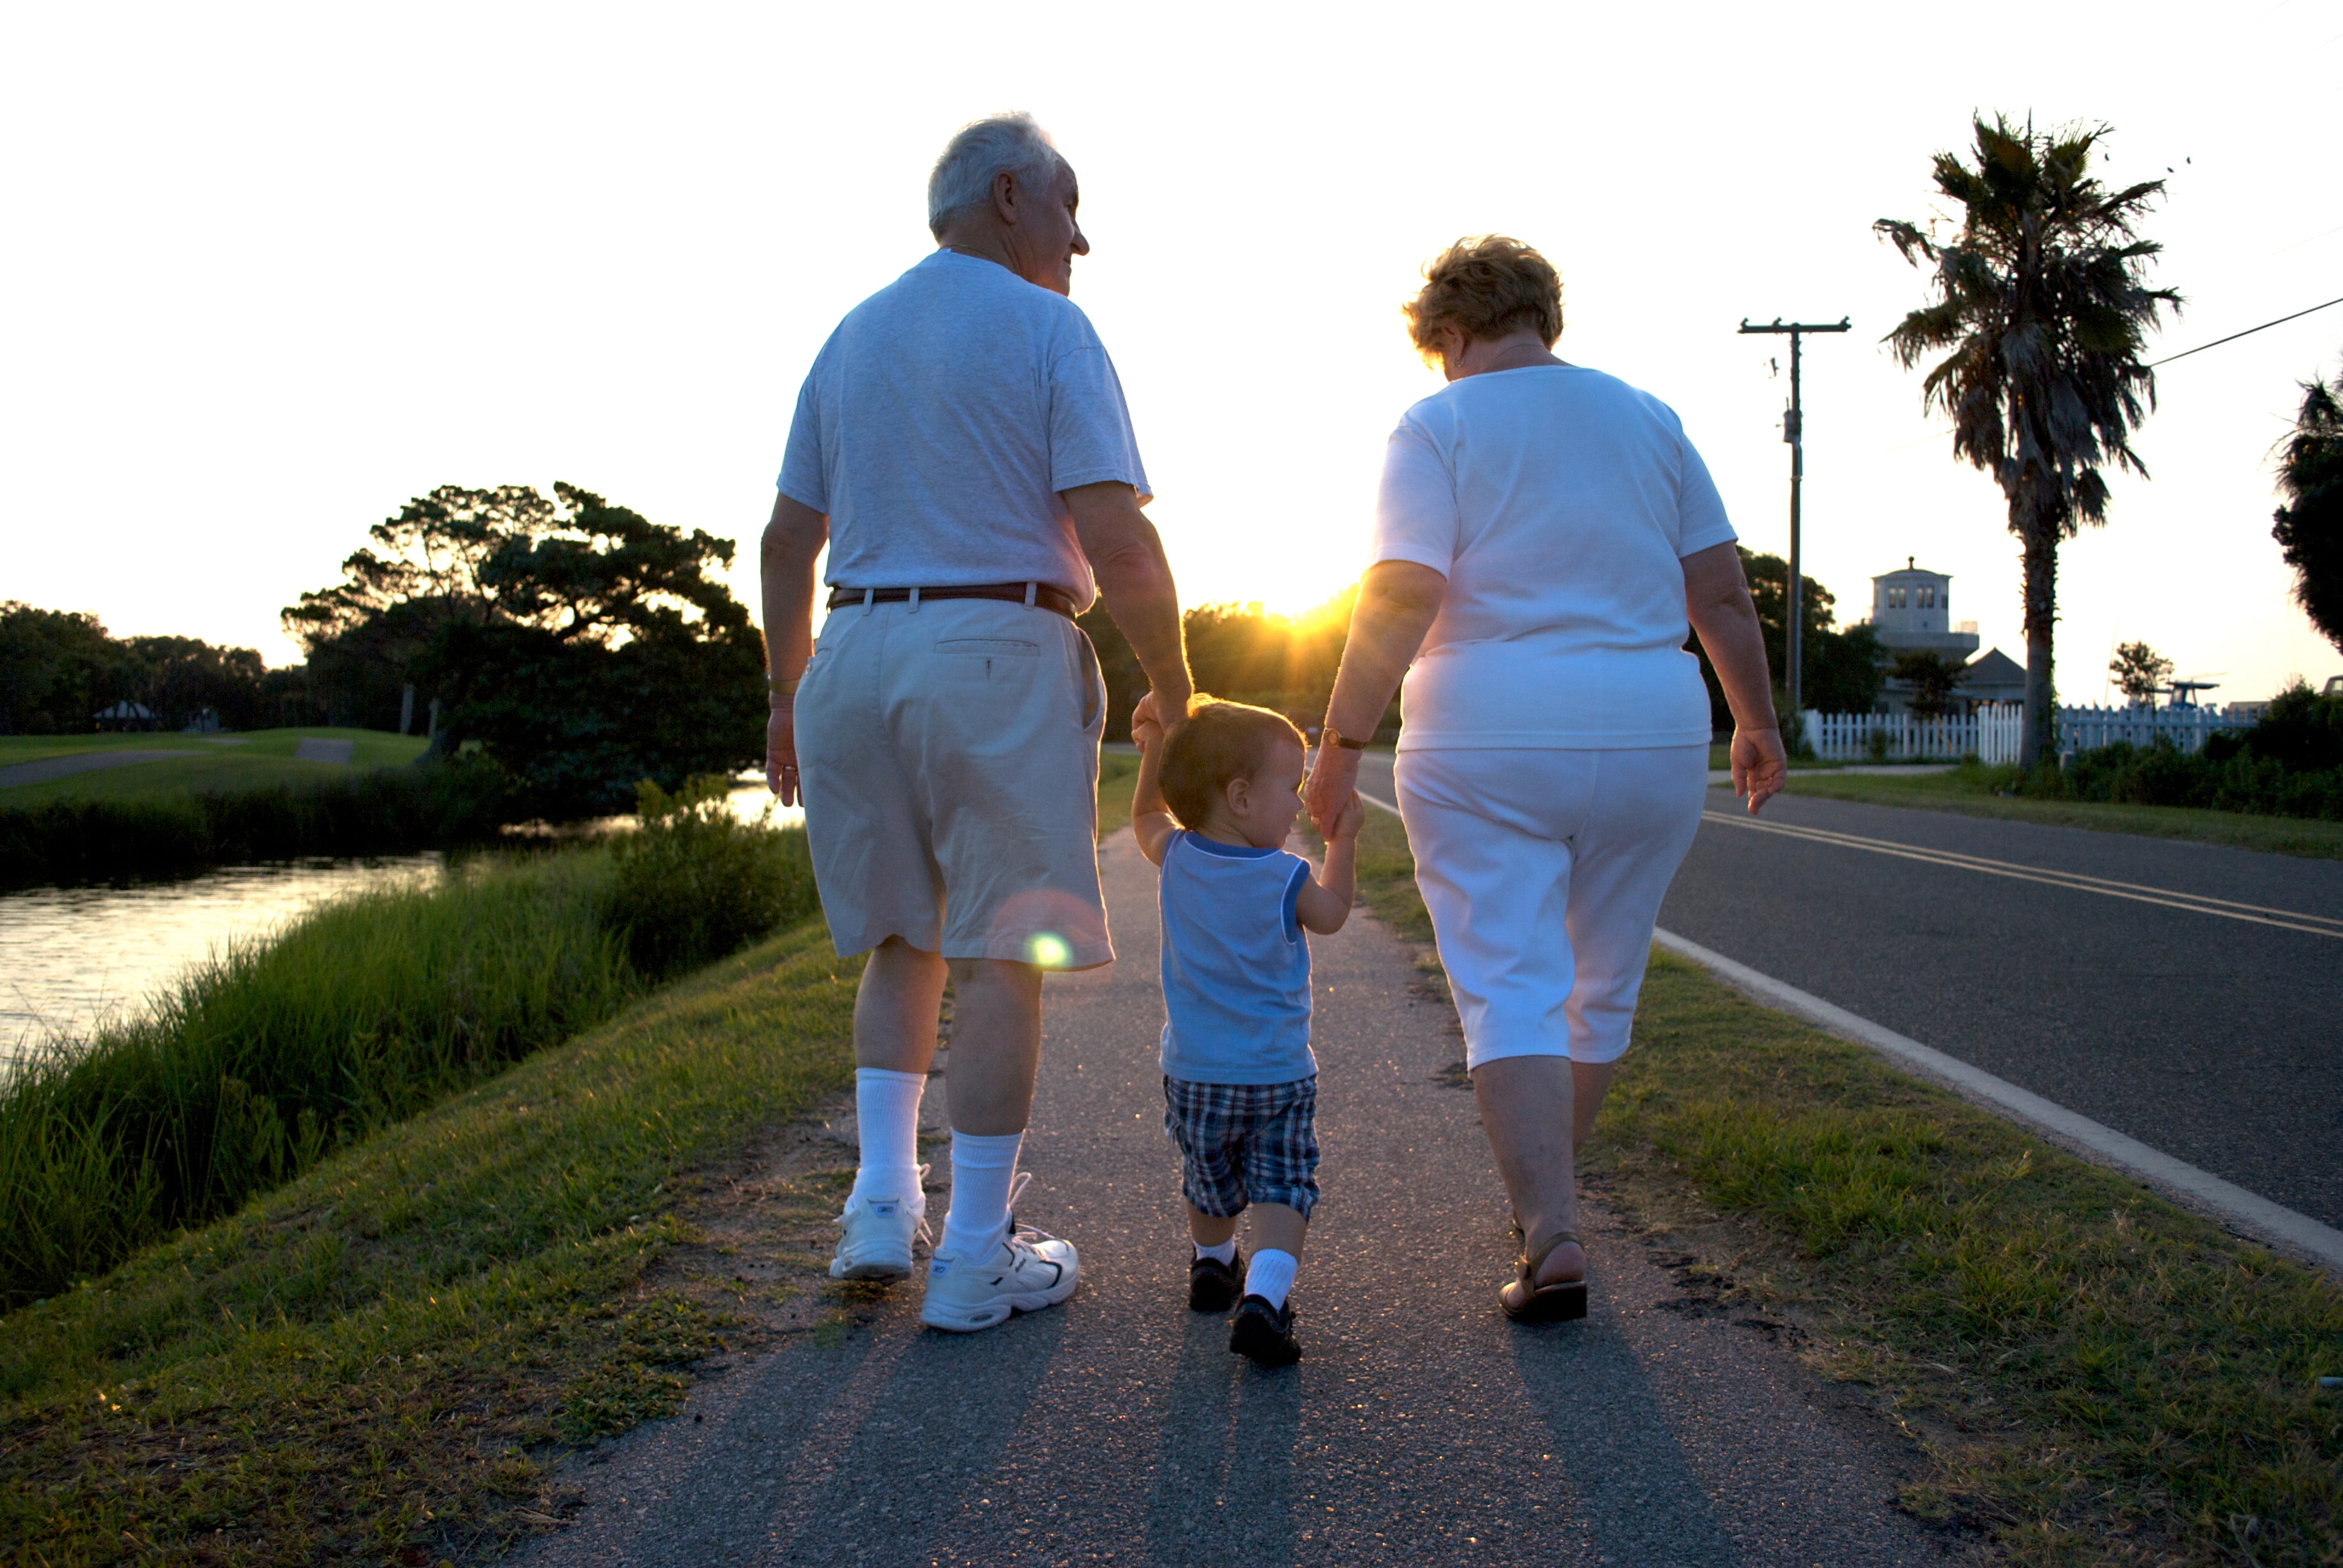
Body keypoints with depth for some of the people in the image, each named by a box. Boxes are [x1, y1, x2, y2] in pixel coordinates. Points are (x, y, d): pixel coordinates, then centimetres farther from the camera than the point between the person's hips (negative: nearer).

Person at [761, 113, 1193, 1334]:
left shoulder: (851, 340, 15)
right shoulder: (1049, 331, -4)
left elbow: (788, 541, 14)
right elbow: (1120, 547, -13)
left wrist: (786, 699, 20)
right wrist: (1174, 686, -1)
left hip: (858, 658, 6)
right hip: (1002, 656, -6)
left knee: (905, 939, 18)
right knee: (1001, 956, 1)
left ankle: (883, 1200, 9)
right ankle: (978, 1256, 6)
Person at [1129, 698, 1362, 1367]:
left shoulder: (1177, 857, -6)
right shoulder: (1287, 878, -15)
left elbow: (1146, 815, 18)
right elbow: (1331, 916, 8)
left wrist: (1155, 749, 14)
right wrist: (1343, 840, 17)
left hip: (1193, 1073, 4)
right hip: (1281, 1074, -4)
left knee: (1209, 1182, 24)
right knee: (1283, 1187, 0)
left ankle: (1212, 1264, 45)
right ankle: (1264, 1295, -19)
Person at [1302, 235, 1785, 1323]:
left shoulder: (1437, 427, -2)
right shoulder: (1646, 419, 11)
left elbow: (1402, 598, -14)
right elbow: (1722, 593, 10)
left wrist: (1342, 744, -10)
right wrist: (1756, 723, 19)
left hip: (1486, 749, -4)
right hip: (1650, 742, 4)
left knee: (1510, 993, -1)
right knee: (1602, 985, 18)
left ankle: (1551, 1240, -11)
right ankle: (1542, 1187, 34)